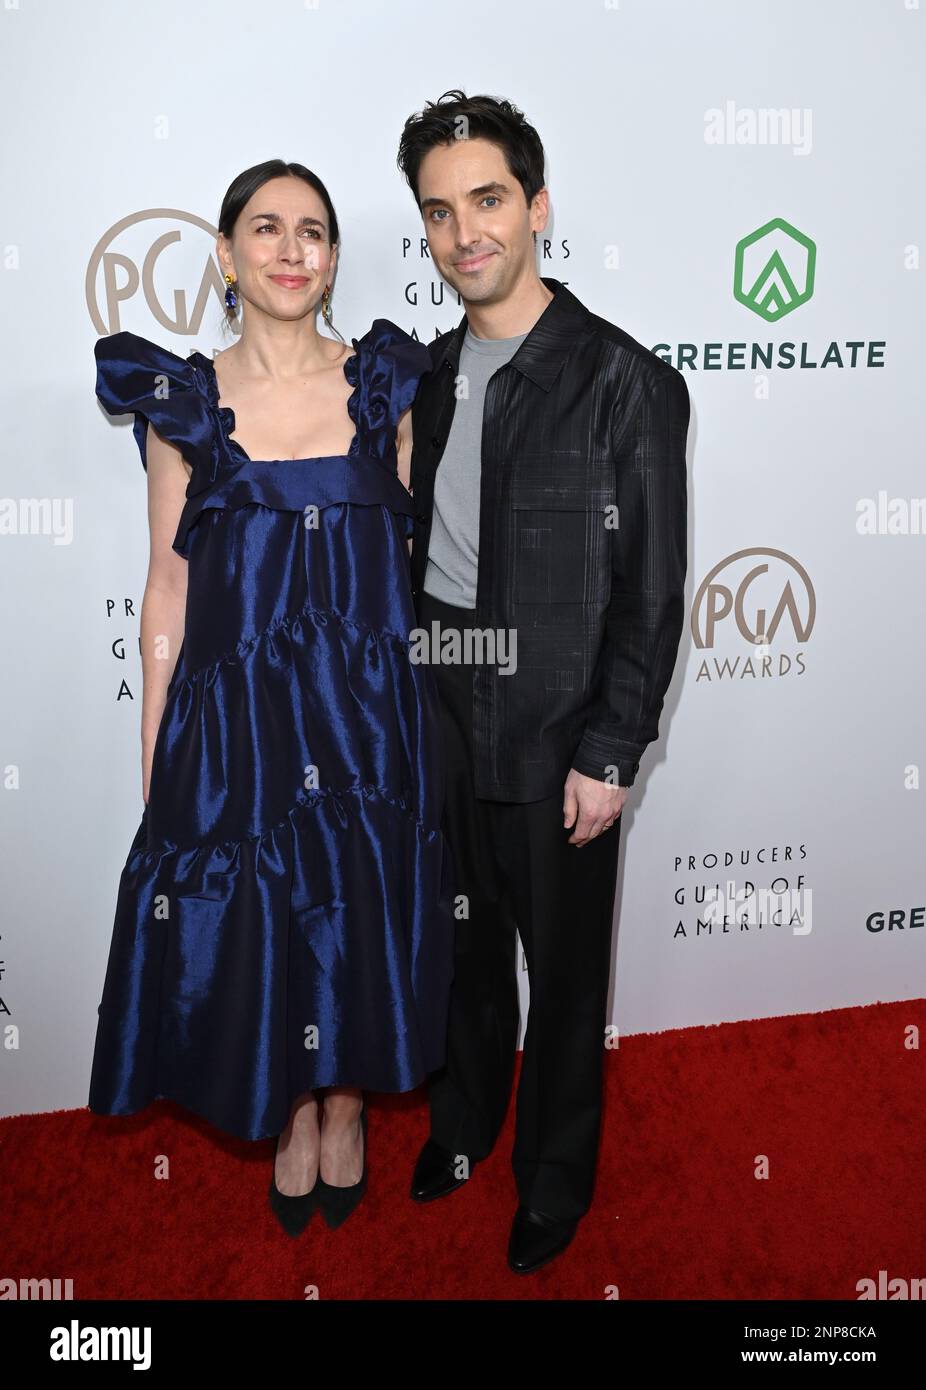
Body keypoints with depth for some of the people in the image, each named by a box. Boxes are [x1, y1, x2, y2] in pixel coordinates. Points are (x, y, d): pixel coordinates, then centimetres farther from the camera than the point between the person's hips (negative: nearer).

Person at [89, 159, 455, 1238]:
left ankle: (345, 1109, 40)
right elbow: (168, 587, 2)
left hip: (368, 710, 1)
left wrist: (425, 704, 2)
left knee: (360, 919, 12)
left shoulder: (385, 384, 2)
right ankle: (293, 1117, 38)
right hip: (236, 713, 0)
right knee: (254, 930, 10)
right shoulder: (182, 402, 1)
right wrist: (153, 760, 0)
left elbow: (417, 546, 7)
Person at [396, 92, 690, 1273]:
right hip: (441, 730, 5)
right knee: (463, 951, 21)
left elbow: (651, 595, -13)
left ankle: (555, 1183, 35)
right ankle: (462, 1127, 45)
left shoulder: (625, 382, -13)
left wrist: (608, 756, -15)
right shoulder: (430, 375, 6)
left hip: (557, 743, -5)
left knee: (564, 975, 12)